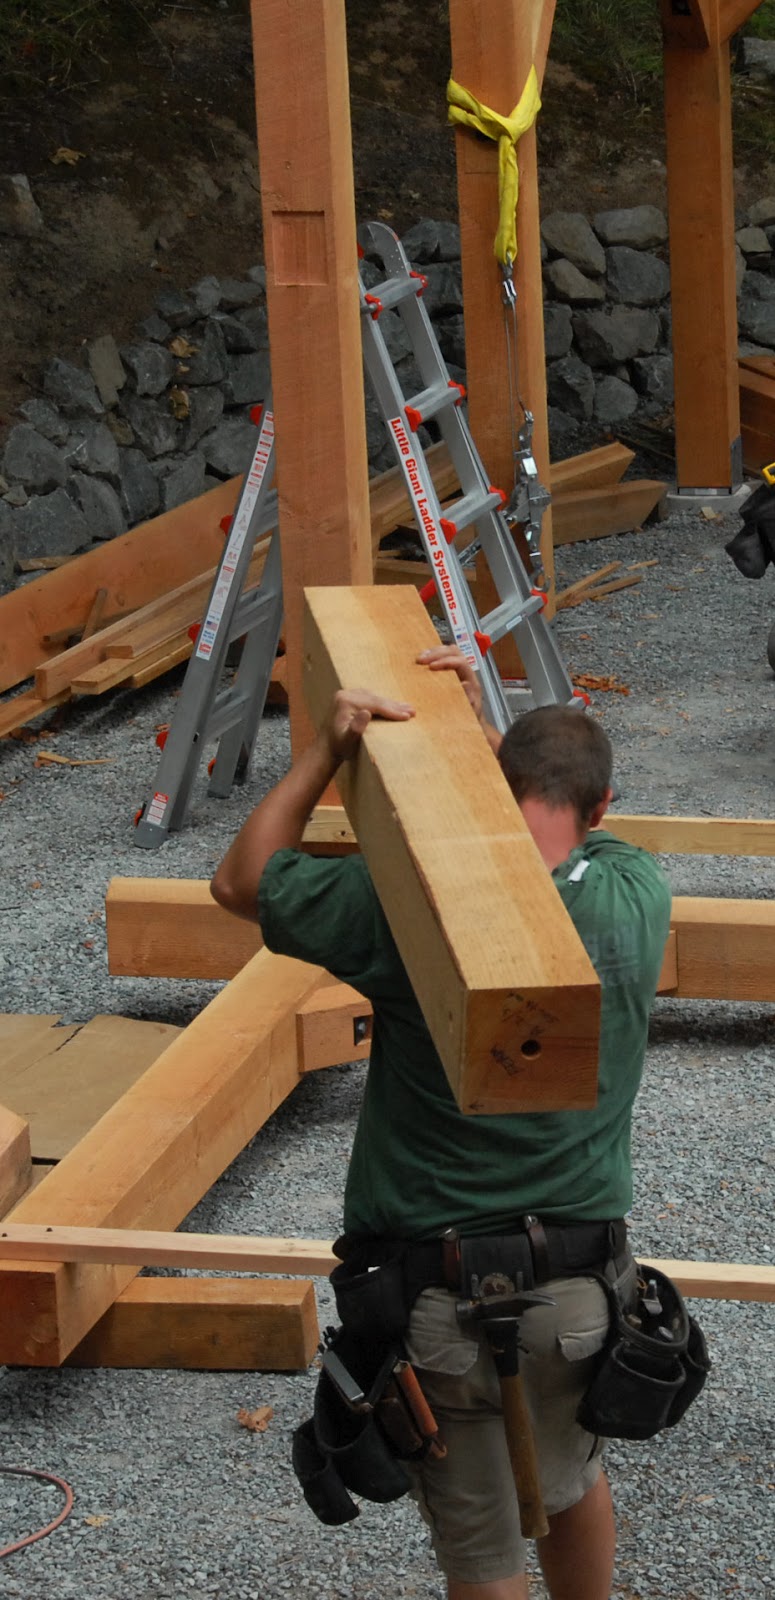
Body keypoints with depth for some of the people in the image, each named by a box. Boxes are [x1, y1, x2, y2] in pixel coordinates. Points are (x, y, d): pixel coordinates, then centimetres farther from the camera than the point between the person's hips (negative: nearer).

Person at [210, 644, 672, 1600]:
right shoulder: (638, 897, -6)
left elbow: (239, 882, -1)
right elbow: (558, 844, 18)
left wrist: (326, 750, -6)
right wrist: (478, 724, 16)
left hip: (448, 1304, -3)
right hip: (586, 1290, 4)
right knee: (572, 1482, 30)